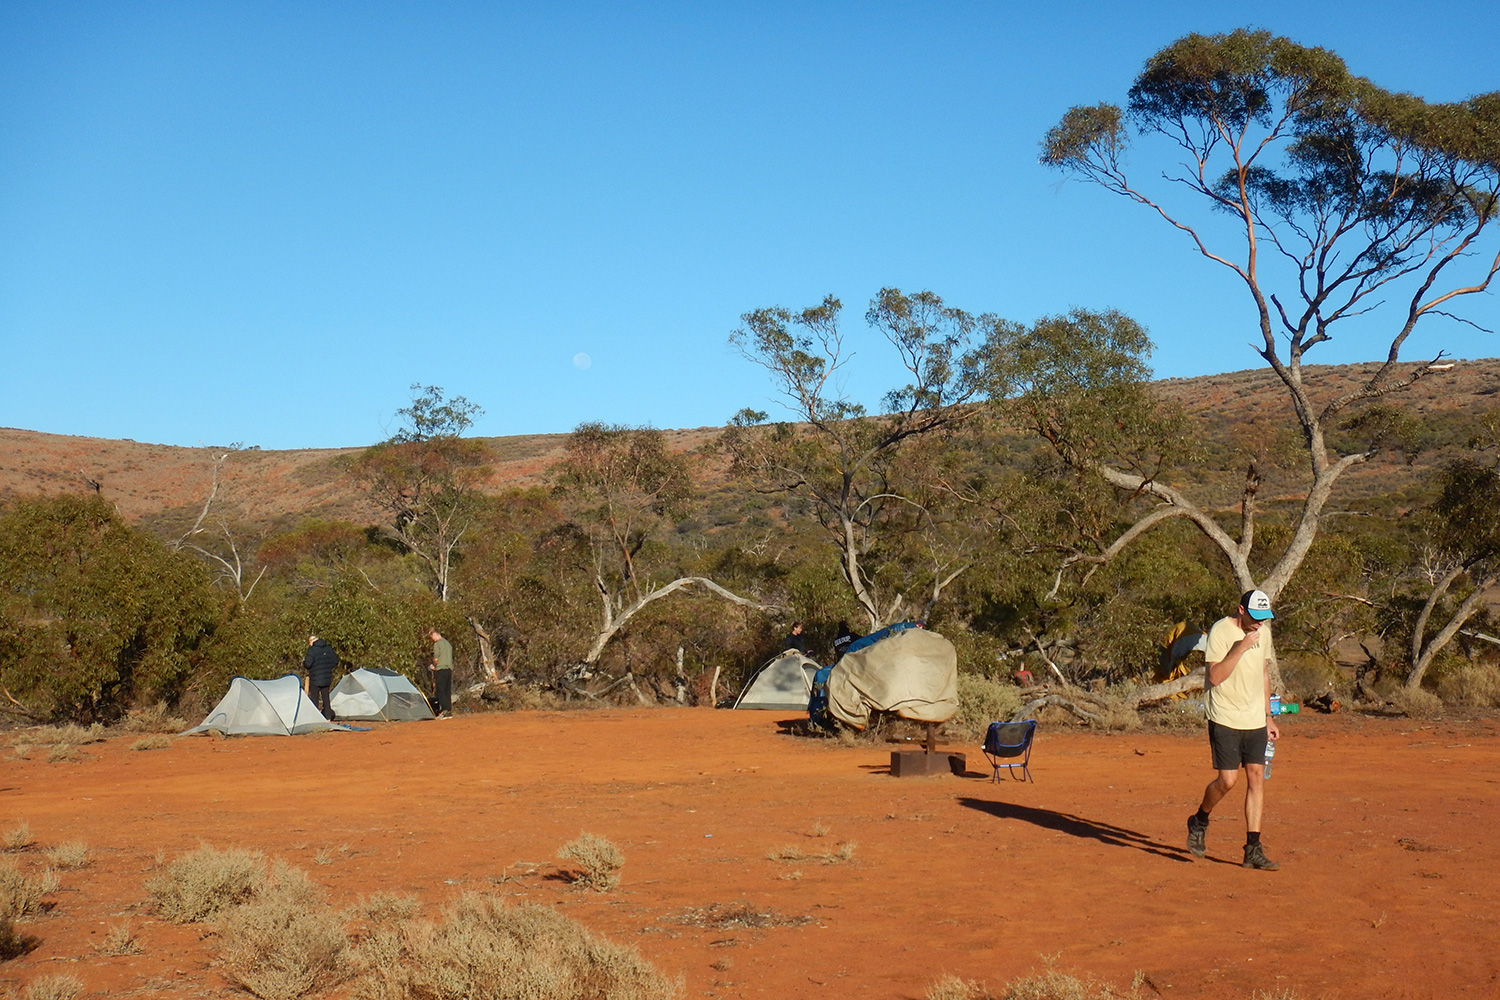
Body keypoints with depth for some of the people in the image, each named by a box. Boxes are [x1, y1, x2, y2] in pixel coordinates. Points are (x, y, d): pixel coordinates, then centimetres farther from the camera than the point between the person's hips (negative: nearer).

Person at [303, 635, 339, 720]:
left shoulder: (312, 650, -14)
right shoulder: (328, 648, 6)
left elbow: (307, 663, -20)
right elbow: (335, 661, 11)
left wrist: (303, 663, 2)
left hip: (315, 680, -6)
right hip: (327, 679, 6)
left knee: (314, 699, 2)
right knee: (326, 697, 15)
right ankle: (328, 717, 17)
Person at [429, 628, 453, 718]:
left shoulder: (437, 644, -7)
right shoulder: (448, 643, 18)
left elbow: (436, 658, -14)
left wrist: (434, 666, 7)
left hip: (441, 670, -8)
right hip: (449, 669, 8)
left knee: (440, 691, -5)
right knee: (448, 691, 8)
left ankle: (444, 711, -12)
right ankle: (449, 712, 7)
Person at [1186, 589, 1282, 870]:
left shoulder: (1263, 634, 10)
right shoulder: (1220, 631, -12)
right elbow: (1215, 677, -18)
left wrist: (1268, 716, 19)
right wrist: (1240, 649, -25)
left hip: (1255, 721, 6)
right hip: (1225, 720, -6)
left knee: (1257, 779, 0)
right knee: (1228, 780, -9)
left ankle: (1253, 850, 4)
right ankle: (1199, 822, 20)